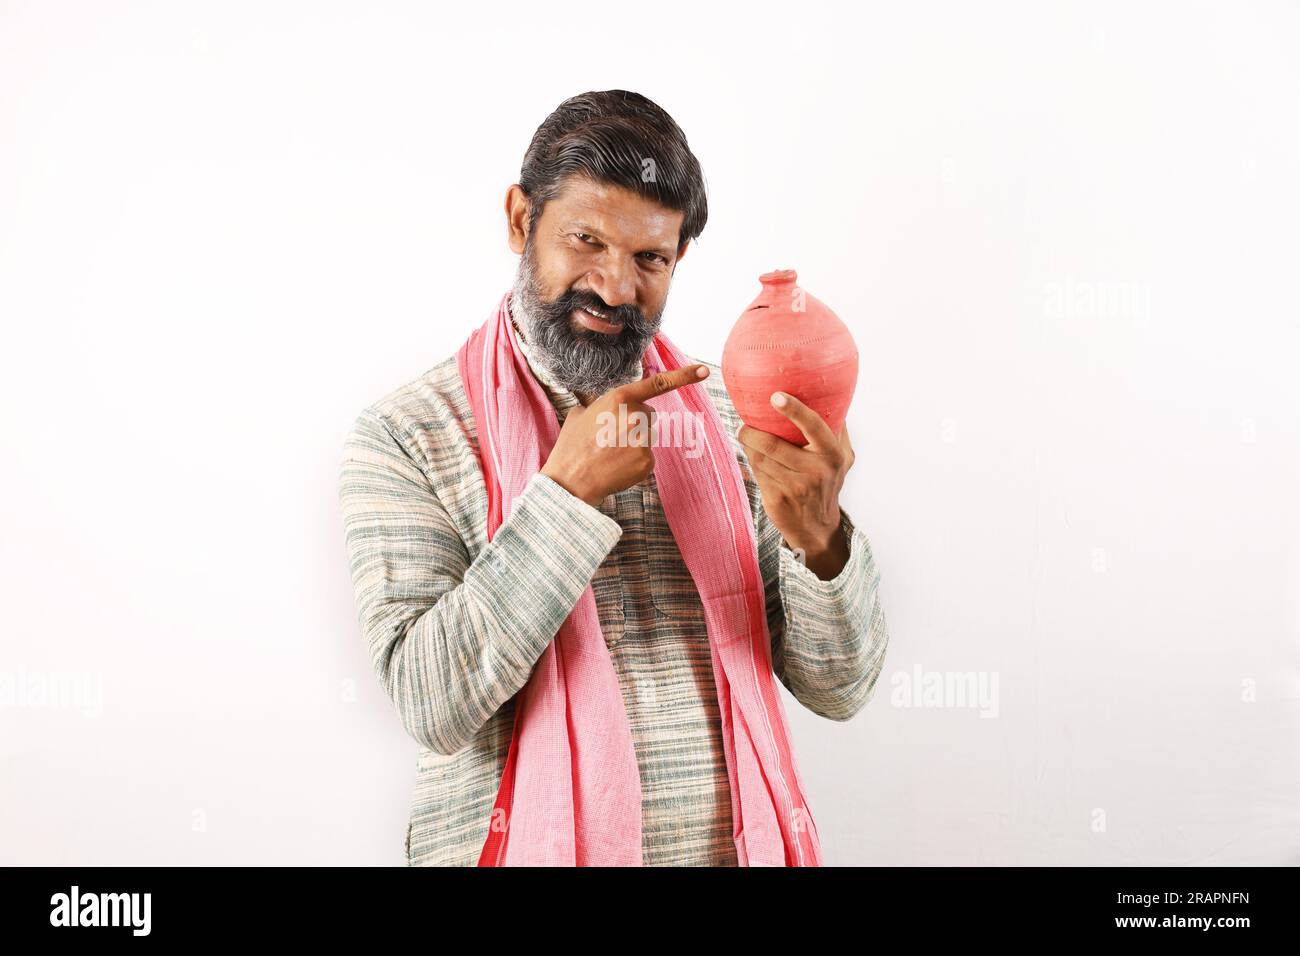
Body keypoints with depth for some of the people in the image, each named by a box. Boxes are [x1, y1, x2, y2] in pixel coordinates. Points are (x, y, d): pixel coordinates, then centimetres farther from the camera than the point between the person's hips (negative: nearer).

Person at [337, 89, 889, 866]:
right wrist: (569, 489, -22)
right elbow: (434, 706, -19)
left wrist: (821, 539, -21)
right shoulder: (407, 437, -8)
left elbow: (839, 690, -2)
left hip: (726, 843, 3)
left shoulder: (735, 416, 0)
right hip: (522, 841, -2)